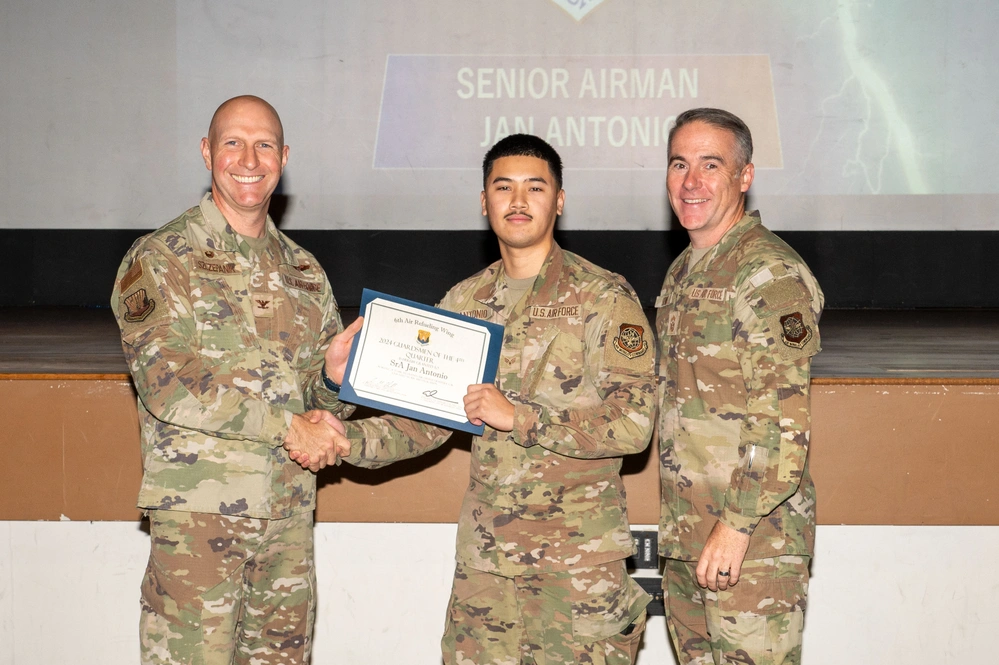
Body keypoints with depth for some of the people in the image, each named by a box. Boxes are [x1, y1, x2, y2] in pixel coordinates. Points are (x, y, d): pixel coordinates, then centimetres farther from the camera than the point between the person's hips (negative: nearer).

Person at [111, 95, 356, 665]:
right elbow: (166, 380, -15)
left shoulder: (304, 270, 15)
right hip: (197, 513, -5)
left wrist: (332, 379, -9)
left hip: (290, 511, 5)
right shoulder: (159, 259, -2)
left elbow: (326, 393, 16)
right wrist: (288, 425, -17)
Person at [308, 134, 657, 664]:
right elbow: (429, 419, 15)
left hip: (578, 558, -4)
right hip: (484, 556, 4)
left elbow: (633, 421, -13)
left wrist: (519, 416, -19)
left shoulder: (604, 298, -4)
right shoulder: (464, 302, 12)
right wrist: (349, 439, -2)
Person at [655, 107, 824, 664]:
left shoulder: (772, 275, -14)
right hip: (685, 535, 9)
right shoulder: (685, 271, 15)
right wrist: (682, 524, 18)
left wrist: (737, 524, -22)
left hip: (755, 536, -9)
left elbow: (785, 424, -19)